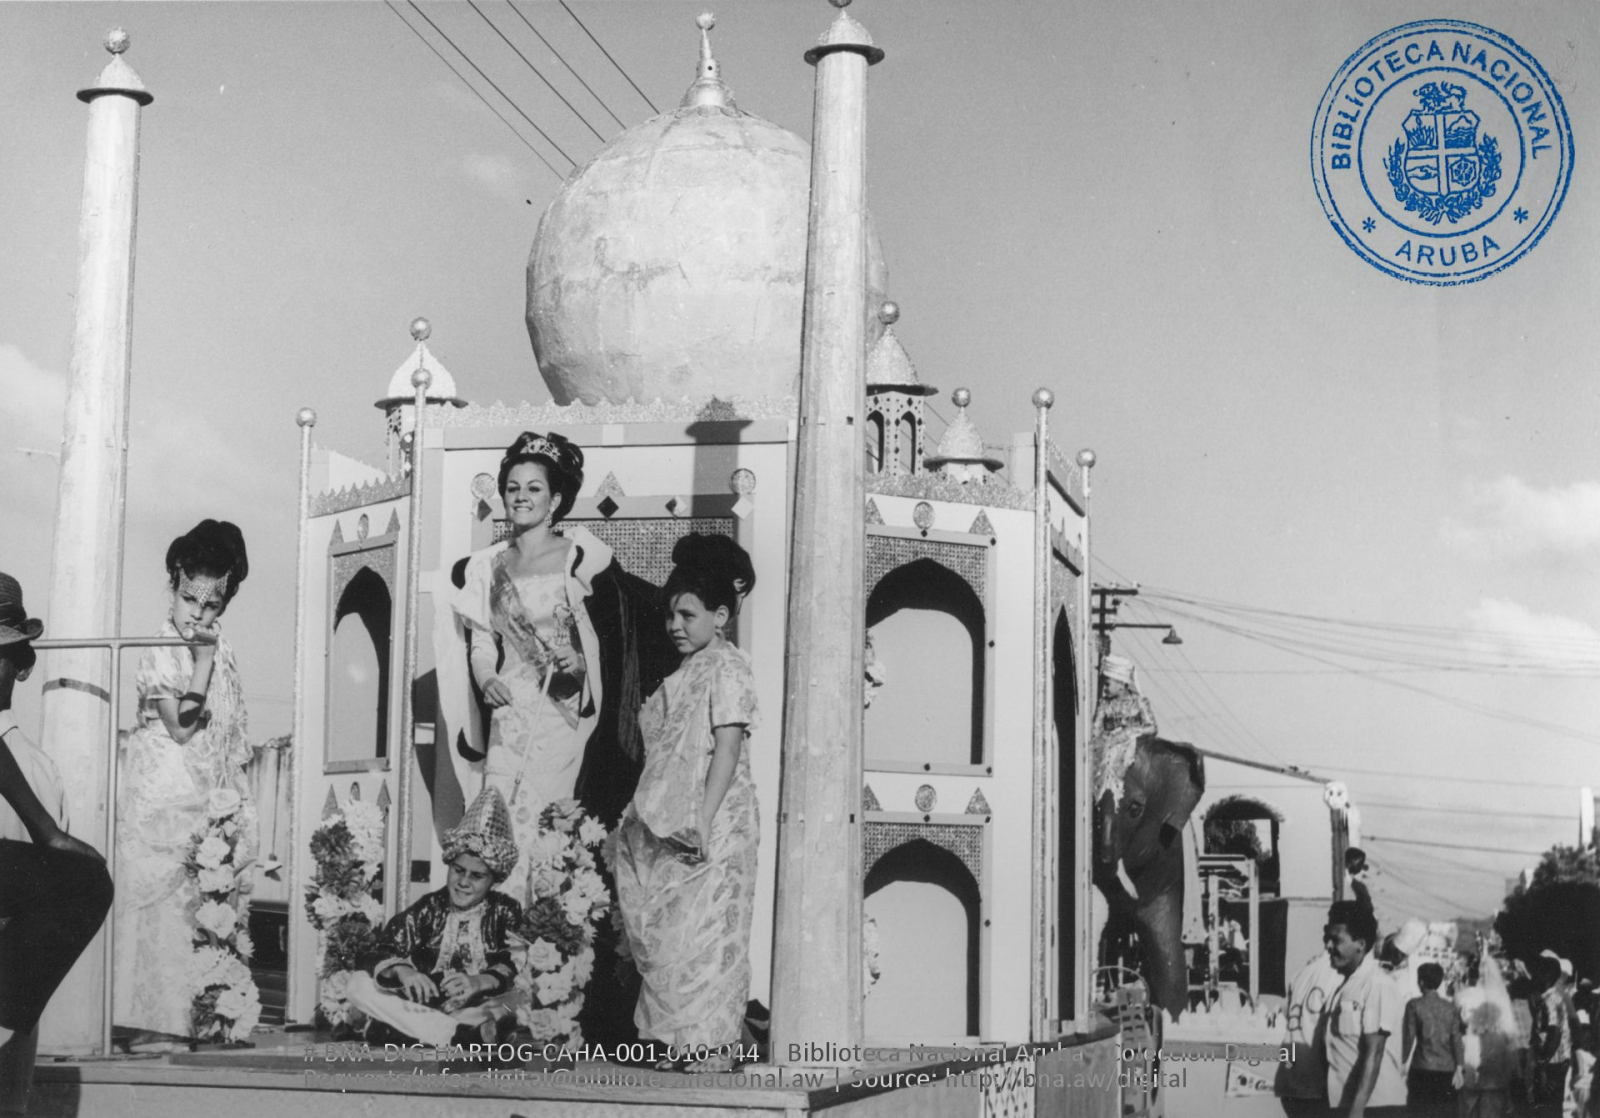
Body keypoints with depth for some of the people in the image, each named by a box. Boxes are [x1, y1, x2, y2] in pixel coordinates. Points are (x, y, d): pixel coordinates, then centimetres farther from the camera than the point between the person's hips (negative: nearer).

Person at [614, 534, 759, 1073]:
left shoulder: (727, 667, -6)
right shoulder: (684, 673, 20)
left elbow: (728, 748, -15)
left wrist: (703, 821, -22)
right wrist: (642, 816, 17)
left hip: (709, 831, -9)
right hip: (668, 831, 9)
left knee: (704, 933, -9)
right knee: (664, 933, 7)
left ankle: (711, 1045, -6)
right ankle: (681, 1042, 12)